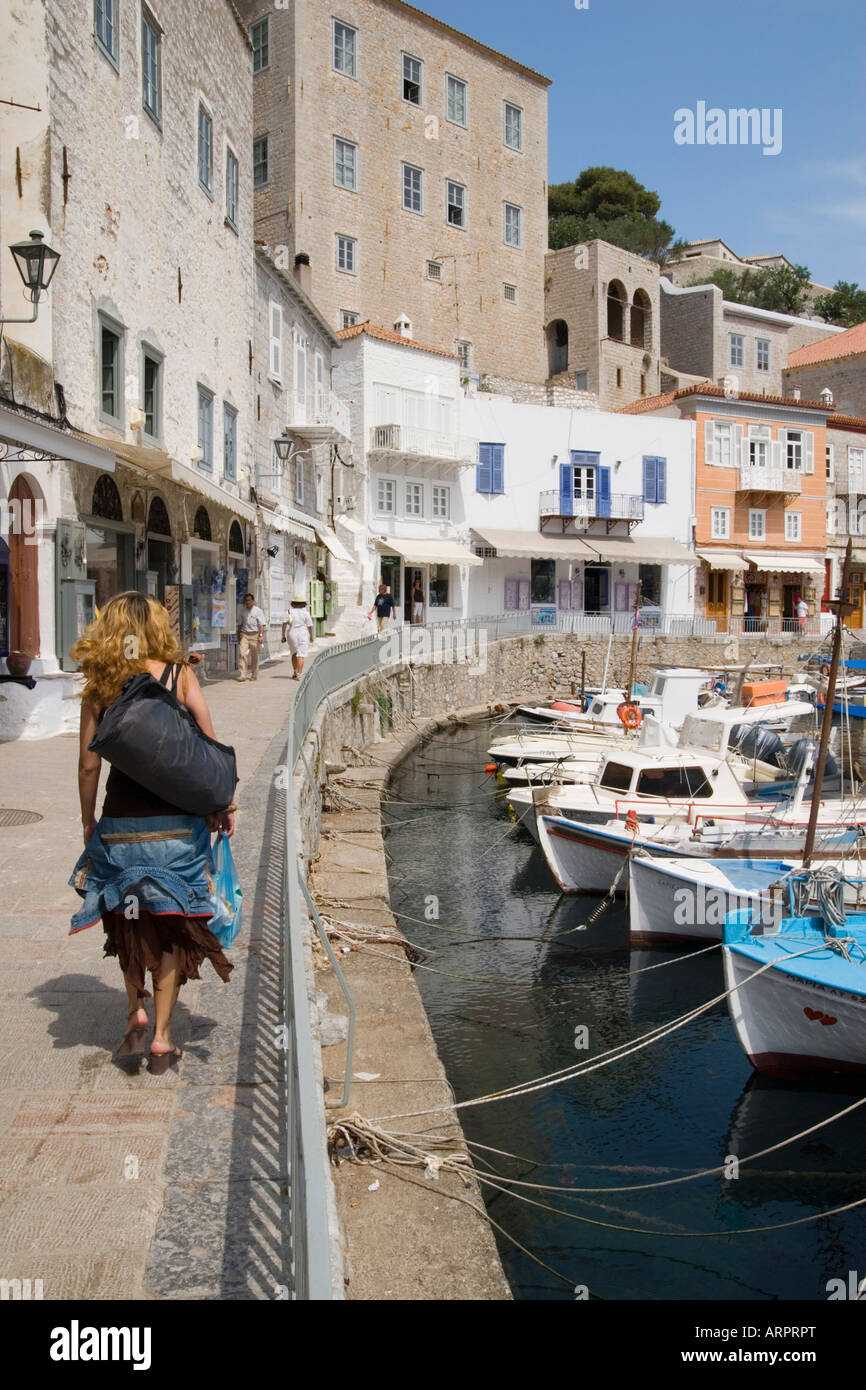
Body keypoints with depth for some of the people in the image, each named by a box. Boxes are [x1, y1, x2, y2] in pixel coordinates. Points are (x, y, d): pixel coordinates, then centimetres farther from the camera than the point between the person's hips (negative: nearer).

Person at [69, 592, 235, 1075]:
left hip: (120, 824, 1)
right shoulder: (180, 677, -5)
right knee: (170, 927, 10)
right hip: (176, 823, -1)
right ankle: (162, 1037, 14)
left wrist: (88, 823, 12)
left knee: (129, 922, 22)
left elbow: (89, 766, 0)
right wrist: (222, 805, 5)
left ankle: (136, 1013, 17)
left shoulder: (99, 688, -2)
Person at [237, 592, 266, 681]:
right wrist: (238, 636, 17)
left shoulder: (257, 611, -1)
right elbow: (240, 625, 20)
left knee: (254, 656, 5)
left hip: (254, 635, -3)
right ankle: (243, 675, -13)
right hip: (244, 635, 3)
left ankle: (254, 675, 17)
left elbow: (262, 624, -7)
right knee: (242, 654, -12)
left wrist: (261, 635, -17)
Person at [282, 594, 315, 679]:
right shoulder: (306, 612, -5)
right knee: (300, 656, -5)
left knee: (294, 654, 21)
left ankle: (295, 672, 26)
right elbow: (310, 626, -4)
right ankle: (299, 675, -13)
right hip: (303, 635, -3)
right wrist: (311, 636, 10)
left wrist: (283, 636, -2)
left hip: (292, 635, 3)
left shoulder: (290, 611, -1)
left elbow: (284, 624, -8)